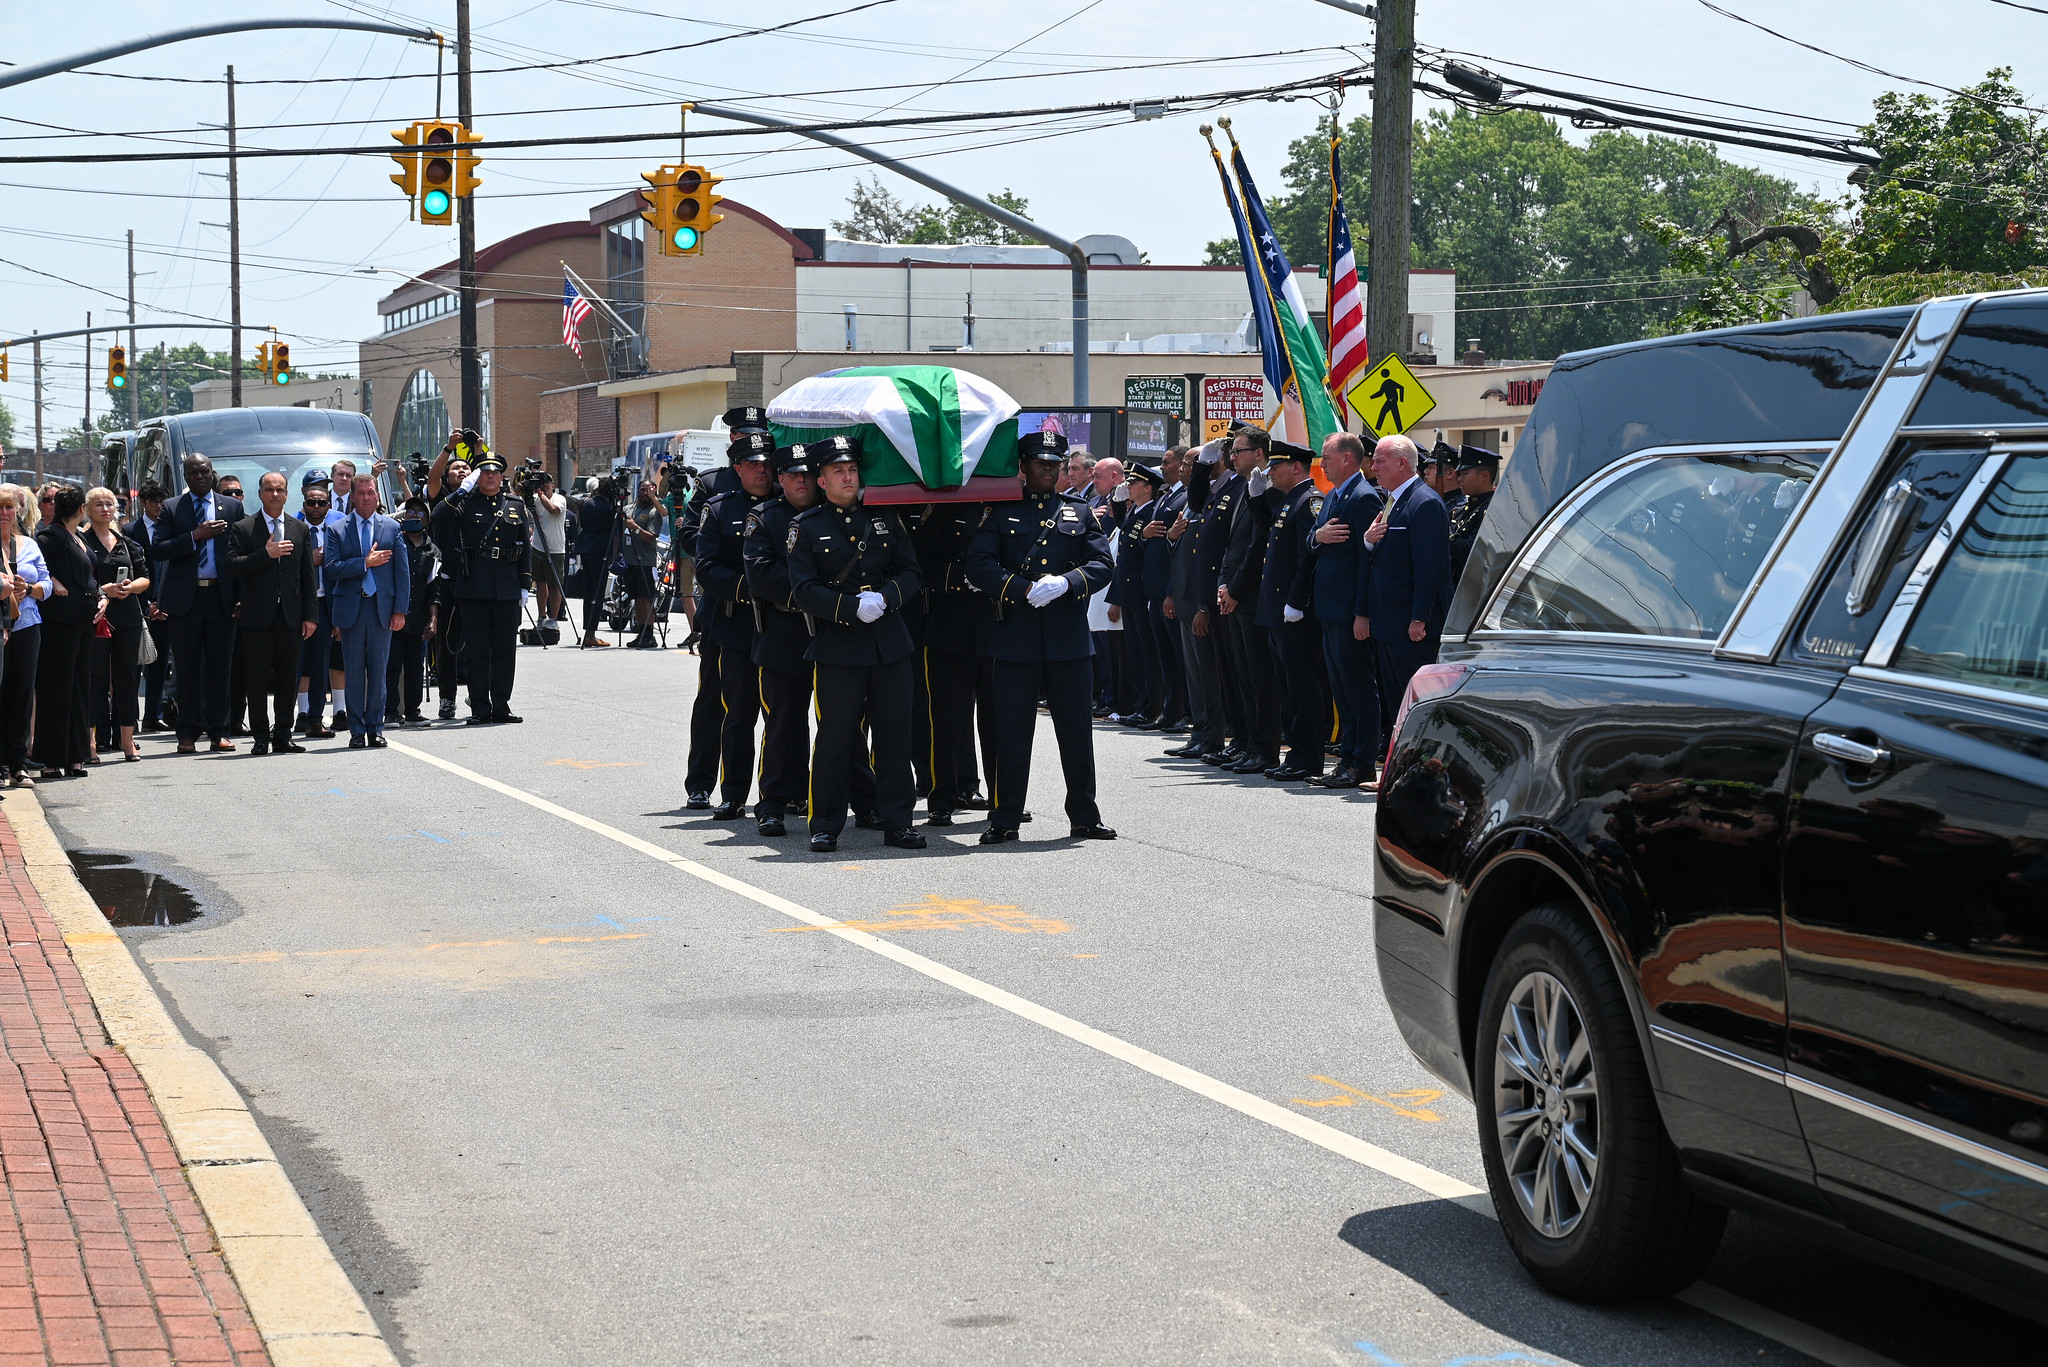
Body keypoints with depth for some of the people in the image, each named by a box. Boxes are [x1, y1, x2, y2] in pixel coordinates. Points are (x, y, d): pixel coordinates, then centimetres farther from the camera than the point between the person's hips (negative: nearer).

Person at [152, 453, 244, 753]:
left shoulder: (232, 508, 10)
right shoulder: (172, 509, 6)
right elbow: (159, 550, -5)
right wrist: (195, 536, -15)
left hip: (221, 596, 1)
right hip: (185, 597, -1)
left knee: (219, 666, 3)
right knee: (187, 668, 1)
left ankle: (219, 731, 9)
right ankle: (188, 732, 5)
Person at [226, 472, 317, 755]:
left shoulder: (301, 530, 12)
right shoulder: (243, 528, 3)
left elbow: (308, 577, 11)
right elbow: (232, 565, -8)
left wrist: (310, 615, 4)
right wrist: (266, 554, -16)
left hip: (290, 615, 3)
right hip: (256, 615, -3)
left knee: (288, 679, 5)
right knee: (257, 679, -1)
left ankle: (283, 735, 11)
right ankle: (260, 737, 5)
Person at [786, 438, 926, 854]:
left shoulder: (884, 519, 12)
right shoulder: (807, 527, 2)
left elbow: (911, 573, 9)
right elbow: (803, 589, -6)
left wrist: (885, 598, -11)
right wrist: (853, 607, -17)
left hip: (890, 643, 3)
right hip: (838, 647, -3)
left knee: (894, 734, 5)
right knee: (835, 738, -2)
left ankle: (897, 822, 12)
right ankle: (825, 827, 7)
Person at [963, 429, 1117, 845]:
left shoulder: (1079, 512, 13)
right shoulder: (1001, 513, 6)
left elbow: (1102, 564, 4)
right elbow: (979, 565, -5)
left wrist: (1065, 583, -15)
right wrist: (1025, 590, -17)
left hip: (1069, 636, 2)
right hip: (1016, 638, -2)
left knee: (1076, 729, 6)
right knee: (1012, 730, 0)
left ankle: (1085, 816, 15)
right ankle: (1005, 819, 7)